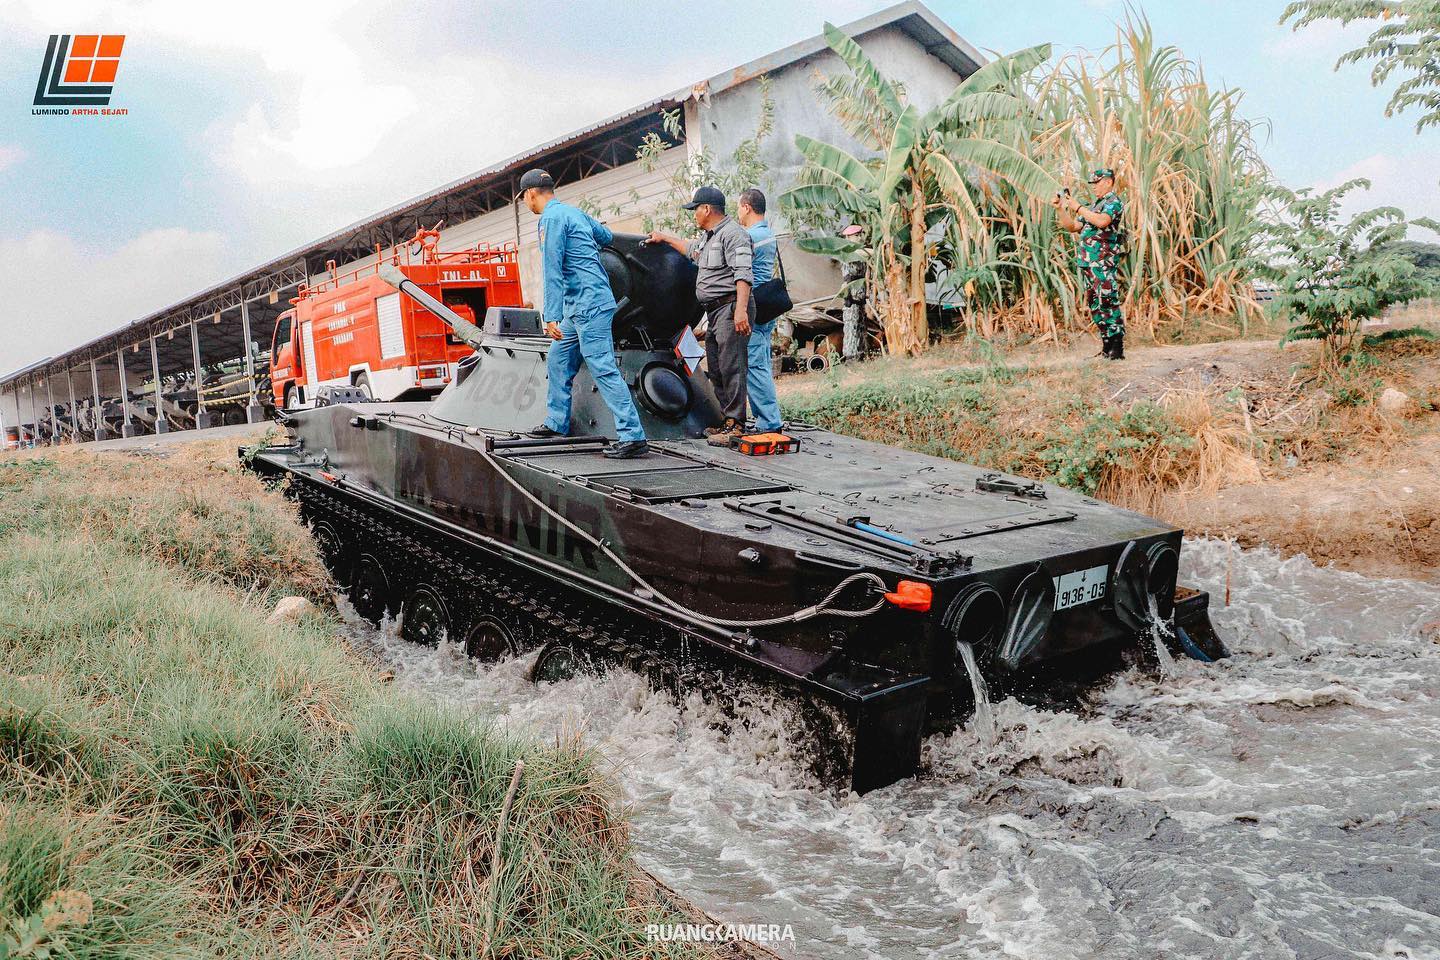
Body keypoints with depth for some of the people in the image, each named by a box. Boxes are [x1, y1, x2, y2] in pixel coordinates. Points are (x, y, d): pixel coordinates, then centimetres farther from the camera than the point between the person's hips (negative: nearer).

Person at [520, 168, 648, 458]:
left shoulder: (552, 218, -10)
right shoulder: (573, 212, 16)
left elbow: (553, 272, -16)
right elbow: (607, 236, 30)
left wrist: (551, 317, -18)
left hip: (588, 304, -10)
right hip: (578, 306, 10)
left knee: (603, 368, -14)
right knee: (558, 362, 17)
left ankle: (633, 436, -17)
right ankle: (557, 423, 26)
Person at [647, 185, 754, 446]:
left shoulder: (732, 234, -11)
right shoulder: (709, 237, 23)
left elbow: (743, 274, -22)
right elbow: (692, 249, 47)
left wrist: (741, 309, -31)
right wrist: (665, 238, 54)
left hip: (731, 308, -11)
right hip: (715, 311, 11)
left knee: (731, 366, -14)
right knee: (716, 370, 11)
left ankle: (735, 426, -15)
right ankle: (727, 421, 15)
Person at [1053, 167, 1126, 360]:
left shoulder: (1114, 202, -4)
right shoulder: (1093, 205, 22)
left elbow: (1102, 221, -23)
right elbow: (1072, 227, 23)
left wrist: (1078, 207, -17)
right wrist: (1061, 208, 11)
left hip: (1104, 264, -9)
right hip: (1087, 263, 9)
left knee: (1108, 303, -12)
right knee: (1095, 306, 10)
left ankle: (1117, 349, -12)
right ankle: (1107, 346, 15)